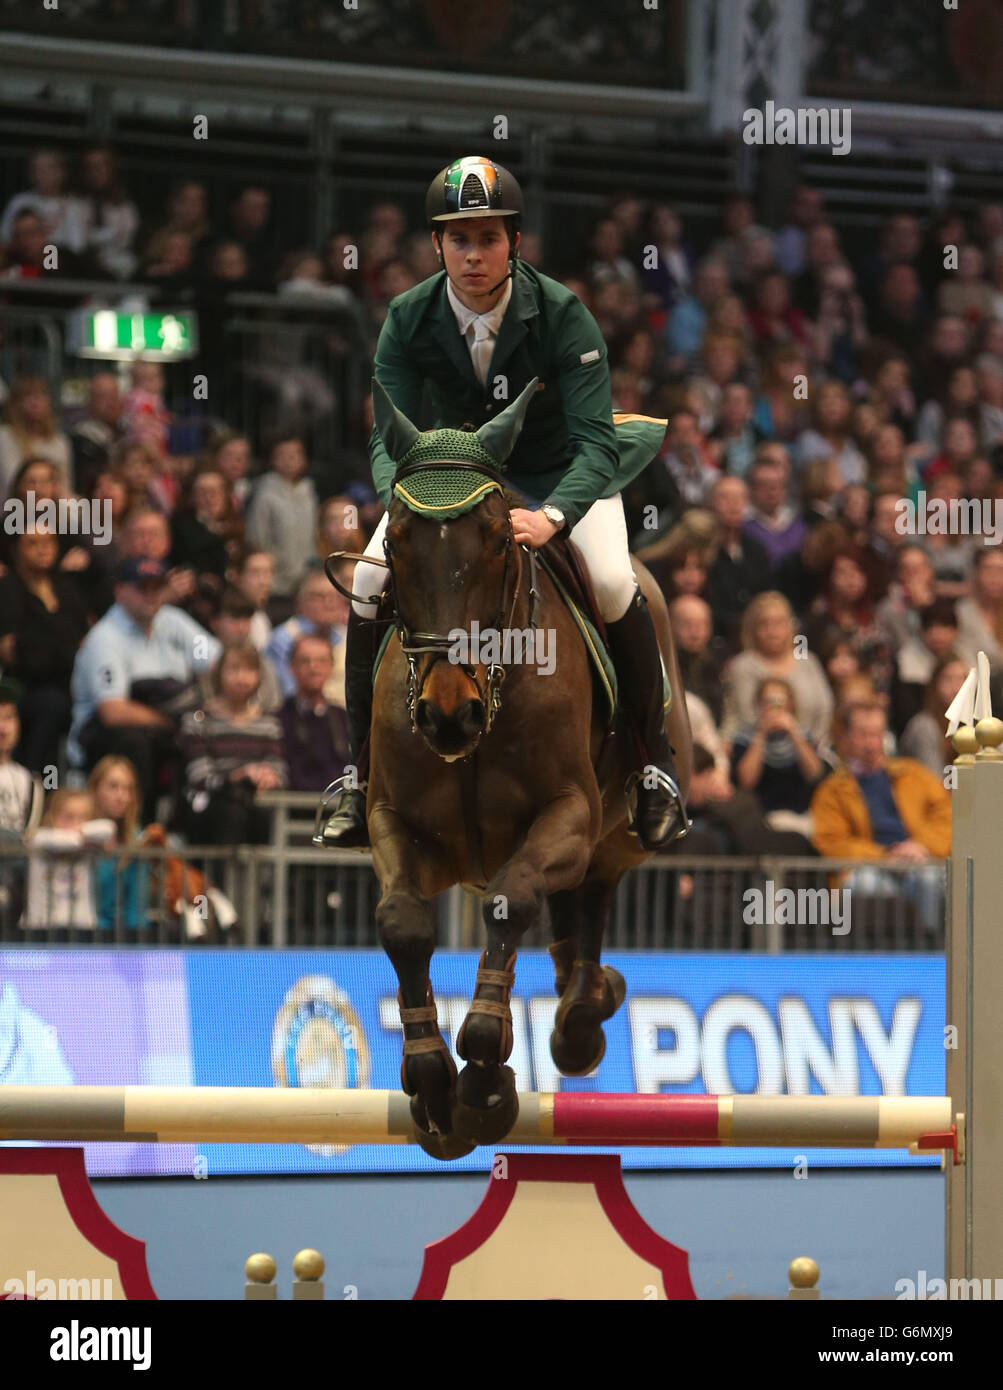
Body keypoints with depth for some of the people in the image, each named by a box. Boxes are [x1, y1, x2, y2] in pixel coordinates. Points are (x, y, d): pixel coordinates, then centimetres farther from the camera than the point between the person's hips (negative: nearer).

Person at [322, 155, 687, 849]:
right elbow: (390, 438, -15)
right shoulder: (409, 321, -15)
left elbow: (596, 443, -28)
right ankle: (360, 773, -3)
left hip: (560, 473, -3)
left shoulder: (562, 315, -24)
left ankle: (657, 764, -11)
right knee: (369, 583, -18)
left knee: (612, 582, -30)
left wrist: (551, 517, -47)